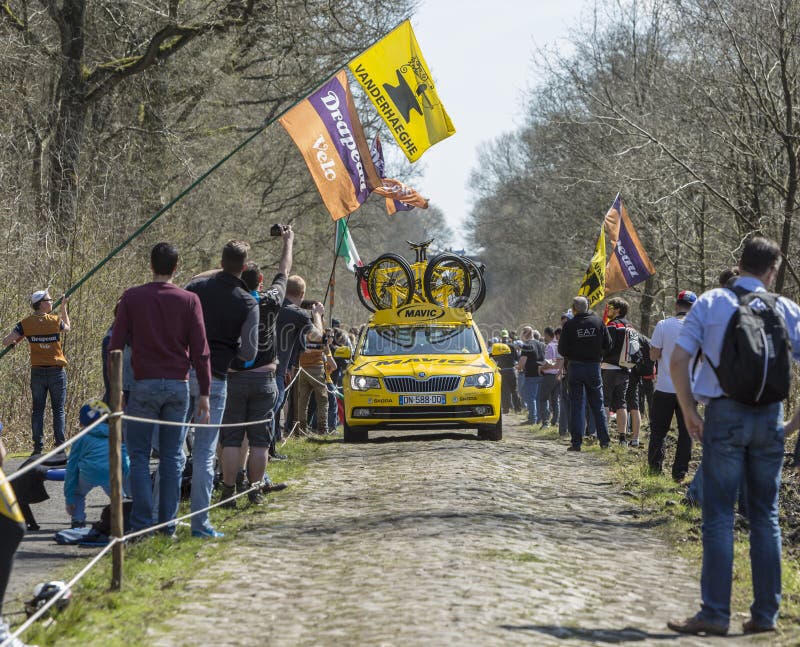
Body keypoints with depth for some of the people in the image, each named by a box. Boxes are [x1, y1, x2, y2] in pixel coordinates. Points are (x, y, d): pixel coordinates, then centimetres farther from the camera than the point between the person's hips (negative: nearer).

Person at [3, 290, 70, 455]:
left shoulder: (26, 323, -4)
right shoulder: (56, 320, -6)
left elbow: (6, 342, -7)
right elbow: (67, 328, 19)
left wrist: (16, 341, 14)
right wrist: (64, 307, 27)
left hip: (37, 372, 1)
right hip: (57, 371, -1)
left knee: (38, 410, 7)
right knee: (58, 409, 5)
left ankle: (38, 447, 4)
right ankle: (60, 446, 1)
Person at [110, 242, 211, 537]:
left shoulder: (132, 297, 1)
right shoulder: (189, 300, 3)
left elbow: (116, 345, 0)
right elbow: (200, 350, 0)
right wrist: (204, 393, 4)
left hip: (144, 384, -1)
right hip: (178, 384, 1)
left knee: (139, 457, 3)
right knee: (172, 457, 7)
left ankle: (141, 525, -3)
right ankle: (168, 525, 6)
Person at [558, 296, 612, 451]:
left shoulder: (569, 325, -9)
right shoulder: (598, 322, -2)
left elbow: (562, 349, -8)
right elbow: (608, 345, 1)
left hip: (575, 367, -2)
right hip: (594, 367, 2)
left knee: (576, 405, 2)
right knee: (597, 404, 11)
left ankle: (577, 442, -1)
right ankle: (604, 440, 10)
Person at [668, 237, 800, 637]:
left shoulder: (710, 303, 0)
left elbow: (678, 360, -5)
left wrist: (689, 411, 5)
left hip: (724, 415, -2)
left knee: (719, 516, 0)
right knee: (765, 516, 10)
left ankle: (715, 614, -4)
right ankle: (765, 614, 11)